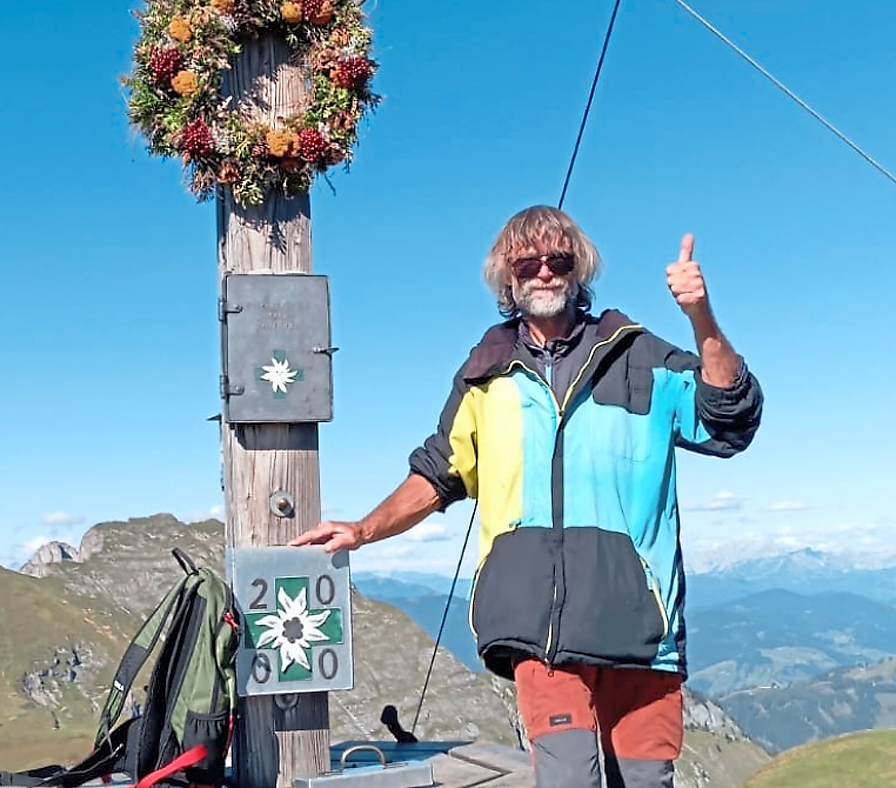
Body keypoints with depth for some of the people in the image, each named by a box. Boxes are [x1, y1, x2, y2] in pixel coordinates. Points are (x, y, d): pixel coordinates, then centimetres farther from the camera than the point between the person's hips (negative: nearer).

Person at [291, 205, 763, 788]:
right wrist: (363, 531, 14)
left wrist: (702, 319, -11)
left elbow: (730, 422, 2)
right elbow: (439, 474, 25)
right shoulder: (487, 376, 17)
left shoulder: (637, 357, 12)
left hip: (637, 610, 0)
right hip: (541, 617, 0)